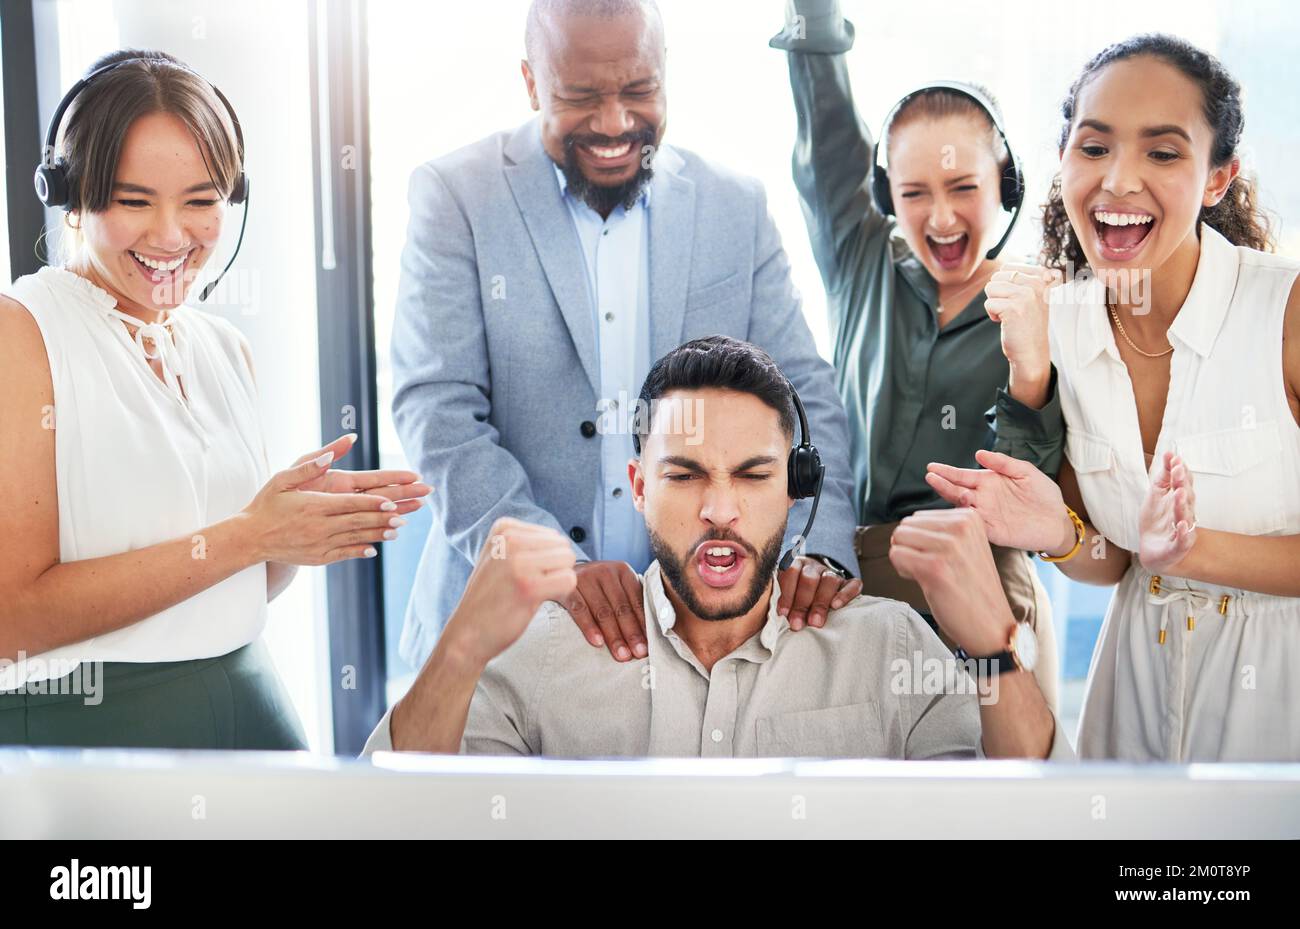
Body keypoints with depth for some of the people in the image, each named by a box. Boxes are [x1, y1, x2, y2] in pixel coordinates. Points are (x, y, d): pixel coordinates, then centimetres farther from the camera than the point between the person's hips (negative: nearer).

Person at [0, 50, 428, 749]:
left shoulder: (228, 350, 8)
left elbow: (236, 594, 12)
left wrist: (308, 527, -8)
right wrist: (247, 536, -18)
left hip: (248, 697, 6)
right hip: (81, 720, -5)